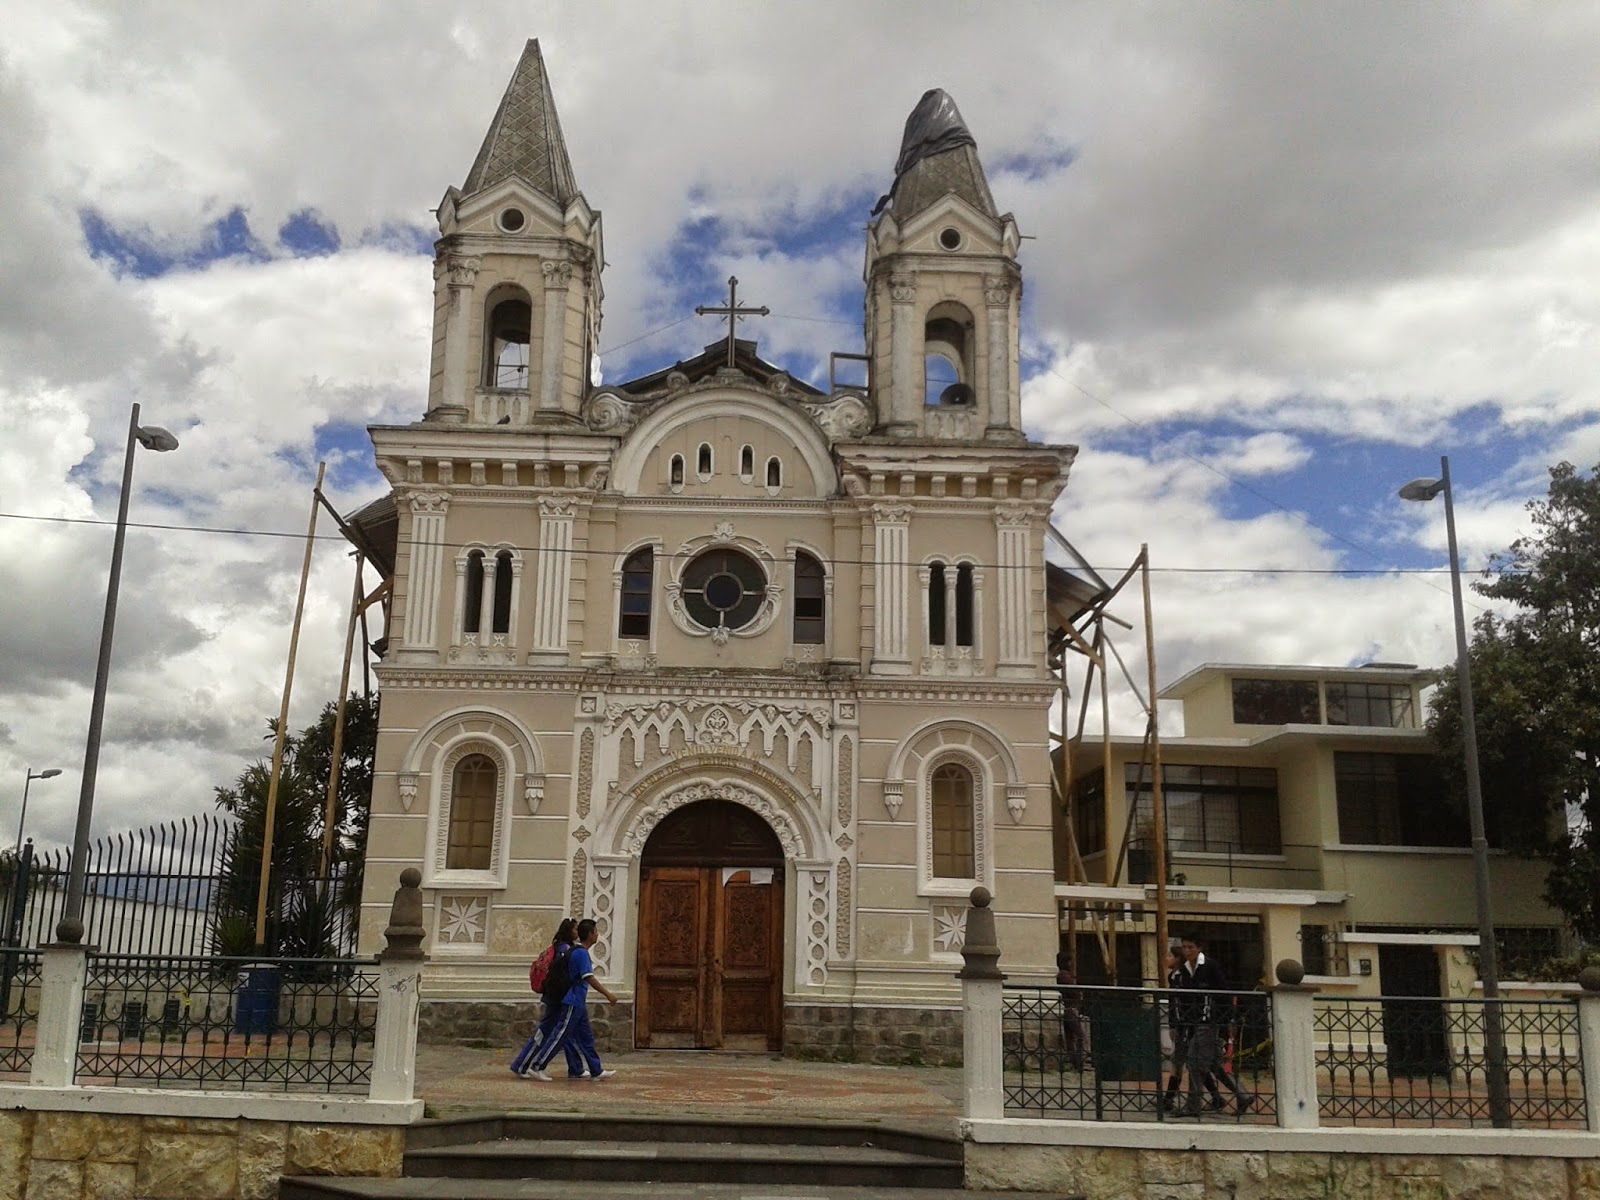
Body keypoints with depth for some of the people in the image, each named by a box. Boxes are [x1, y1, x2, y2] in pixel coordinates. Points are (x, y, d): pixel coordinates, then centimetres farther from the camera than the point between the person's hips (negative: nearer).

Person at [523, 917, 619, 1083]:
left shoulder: (578, 951, 11)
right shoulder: (581, 953, -18)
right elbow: (589, 979, -23)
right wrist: (608, 994, -20)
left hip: (578, 1003, 10)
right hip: (573, 1002, -10)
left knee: (587, 1037, 12)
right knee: (559, 1036, -5)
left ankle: (597, 1071, 16)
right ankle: (536, 1067, 0)